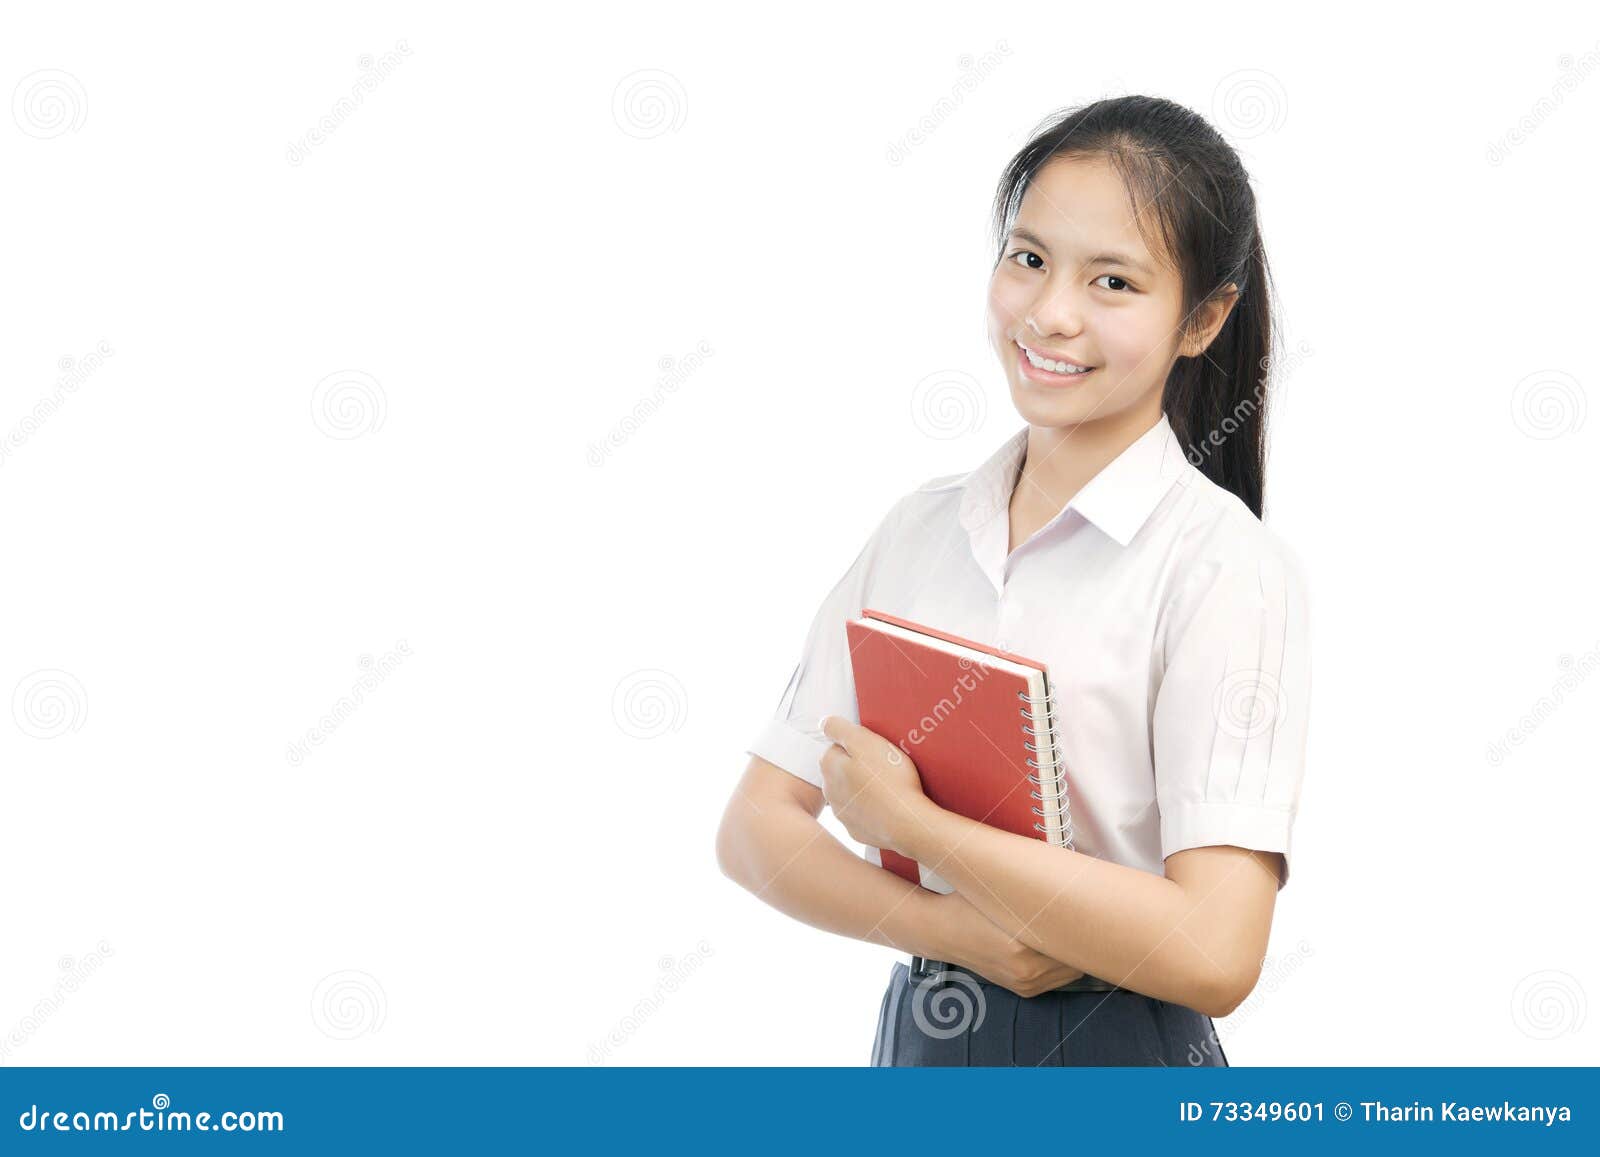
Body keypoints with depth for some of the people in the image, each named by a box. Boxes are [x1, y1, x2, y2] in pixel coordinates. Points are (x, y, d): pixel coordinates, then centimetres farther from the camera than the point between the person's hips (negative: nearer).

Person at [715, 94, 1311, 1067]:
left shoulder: (1226, 567, -17)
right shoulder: (919, 529, 0)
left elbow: (1213, 954, -25)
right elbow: (755, 829, -2)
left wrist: (905, 818, -19)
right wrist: (962, 932, -20)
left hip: (1119, 1053, -4)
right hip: (918, 1029, 4)